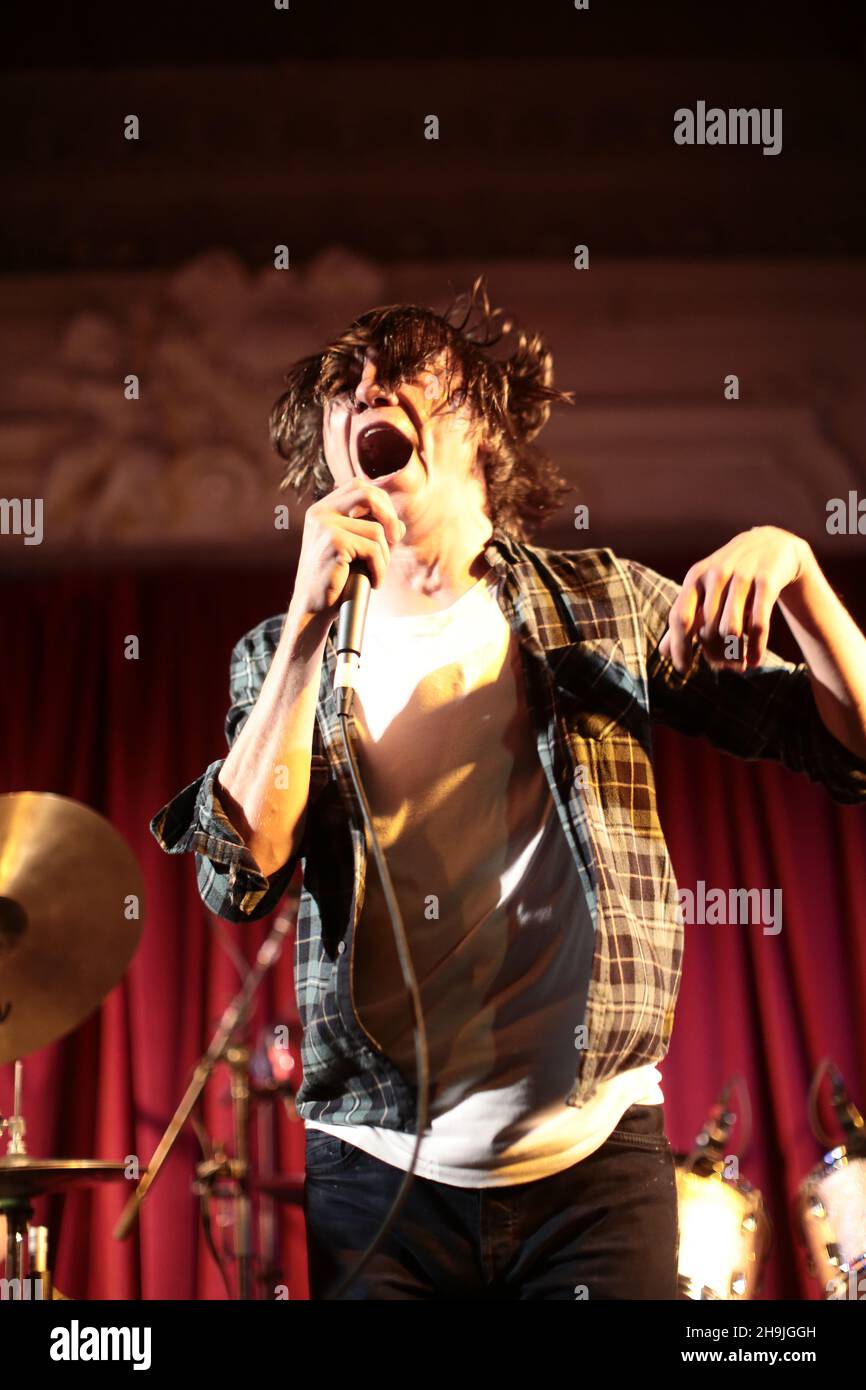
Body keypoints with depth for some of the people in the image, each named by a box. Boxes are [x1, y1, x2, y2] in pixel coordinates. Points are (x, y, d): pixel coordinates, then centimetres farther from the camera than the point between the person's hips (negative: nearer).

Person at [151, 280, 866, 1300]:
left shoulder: (605, 604, 4)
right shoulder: (281, 652, 6)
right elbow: (237, 879, -10)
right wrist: (310, 620, -14)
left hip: (591, 1155, 0)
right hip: (377, 1169, 1)